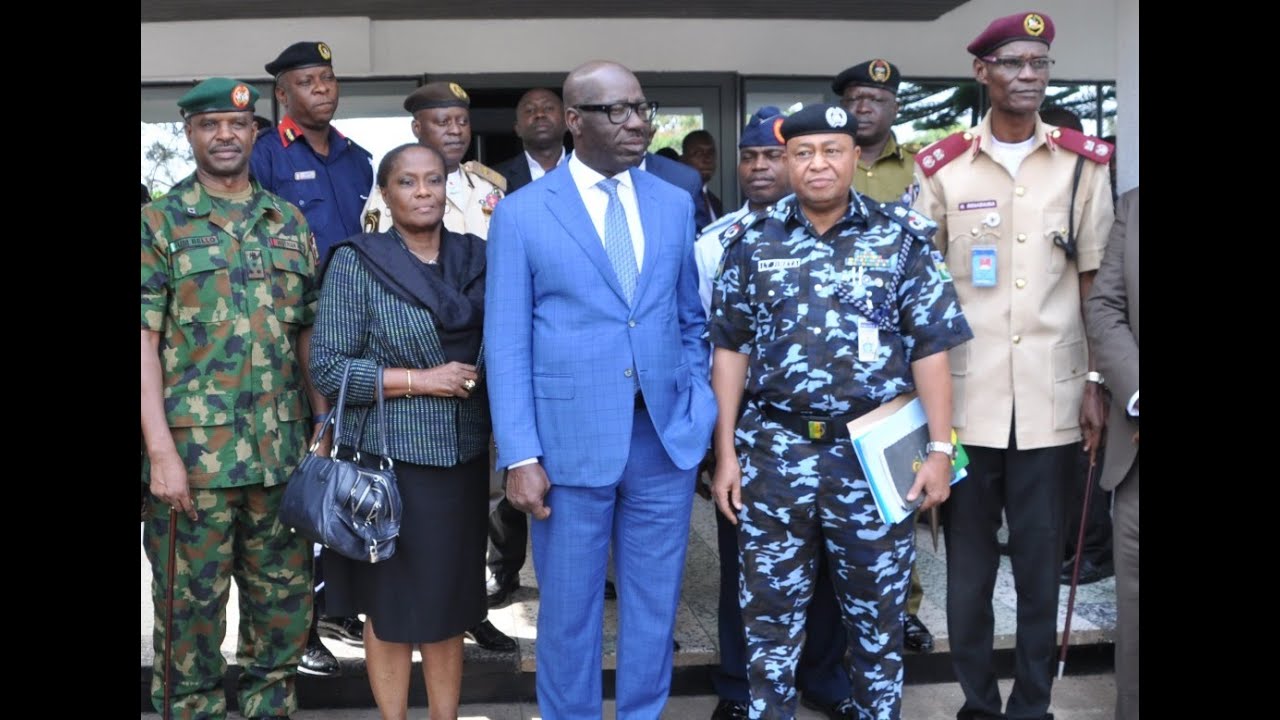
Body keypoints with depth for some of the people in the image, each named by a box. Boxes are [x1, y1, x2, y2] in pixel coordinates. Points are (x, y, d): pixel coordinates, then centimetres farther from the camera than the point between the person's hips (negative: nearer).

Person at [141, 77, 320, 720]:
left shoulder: (289, 222, 11)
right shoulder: (158, 223, 0)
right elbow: (144, 340, -7)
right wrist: (160, 450, -14)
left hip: (283, 451, 4)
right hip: (192, 452, -4)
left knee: (286, 603, 13)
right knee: (191, 607, 7)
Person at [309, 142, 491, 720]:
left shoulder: (478, 257, 5)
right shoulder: (357, 263, -6)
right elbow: (327, 368, -10)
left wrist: (478, 377, -7)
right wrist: (420, 379, -15)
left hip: (463, 456, 4)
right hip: (388, 458, -3)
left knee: (452, 598, 12)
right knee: (390, 602, 8)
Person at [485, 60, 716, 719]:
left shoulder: (675, 204, 8)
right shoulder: (521, 214, -3)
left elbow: (691, 320, 14)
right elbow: (506, 345, -5)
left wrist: (700, 412, 4)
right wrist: (519, 454, -11)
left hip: (668, 438, 3)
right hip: (571, 443, -3)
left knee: (655, 604, 14)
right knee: (569, 609, 11)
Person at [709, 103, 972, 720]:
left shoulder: (903, 236, 0)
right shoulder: (752, 240, 3)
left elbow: (930, 346, -1)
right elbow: (731, 349, 4)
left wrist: (939, 447, -7)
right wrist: (725, 452, 1)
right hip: (773, 452, 1)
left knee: (877, 610, 14)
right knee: (771, 611, 11)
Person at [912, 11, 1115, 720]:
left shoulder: (1082, 162, 6)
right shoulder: (943, 166, 3)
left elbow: (1093, 281, 7)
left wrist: (1094, 382, 2)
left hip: (1050, 397, 1)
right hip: (963, 396, 0)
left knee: (1040, 562, 7)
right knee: (968, 562, 8)